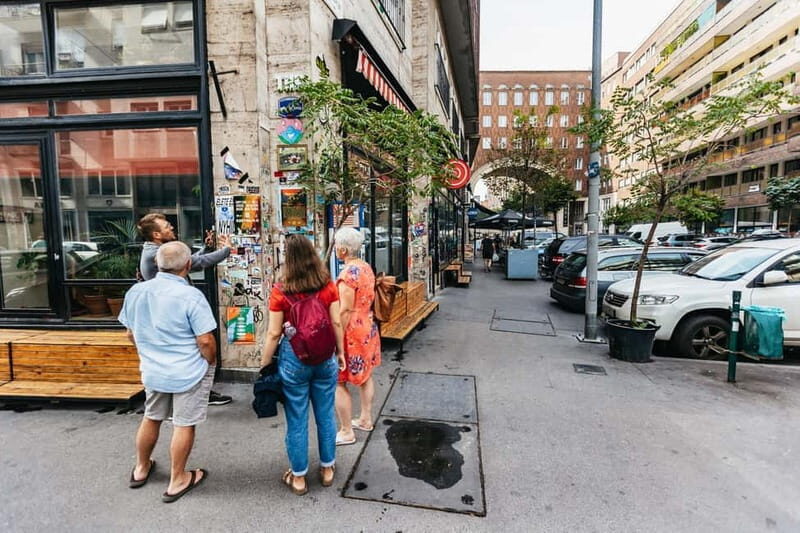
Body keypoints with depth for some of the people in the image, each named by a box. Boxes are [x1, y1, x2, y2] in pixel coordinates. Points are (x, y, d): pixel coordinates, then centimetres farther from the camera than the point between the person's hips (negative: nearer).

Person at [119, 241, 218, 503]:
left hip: (152, 370, 6)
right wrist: (211, 362, -3)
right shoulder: (191, 296, -23)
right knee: (184, 425, 9)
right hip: (189, 372, -6)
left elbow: (132, 334, 7)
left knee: (151, 418, 25)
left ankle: (141, 469, 45)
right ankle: (177, 481, 24)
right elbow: (206, 340, -23)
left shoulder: (135, 292, -4)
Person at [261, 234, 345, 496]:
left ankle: (298, 477, 29)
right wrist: (340, 352, 12)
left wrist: (264, 365, 3)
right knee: (326, 415, 17)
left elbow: (274, 334, -9)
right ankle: (327, 469, 34)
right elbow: (336, 323, -2)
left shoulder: (280, 292, -13)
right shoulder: (328, 286, -6)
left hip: (293, 357, -2)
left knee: (297, 419, 13)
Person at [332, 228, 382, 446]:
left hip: (352, 332, -9)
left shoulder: (347, 274, -23)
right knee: (365, 375, 20)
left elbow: (346, 311, -23)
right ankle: (366, 419, 36)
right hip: (368, 328, 10)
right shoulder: (367, 267, 4)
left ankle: (346, 432, 13)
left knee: (339, 383, 3)